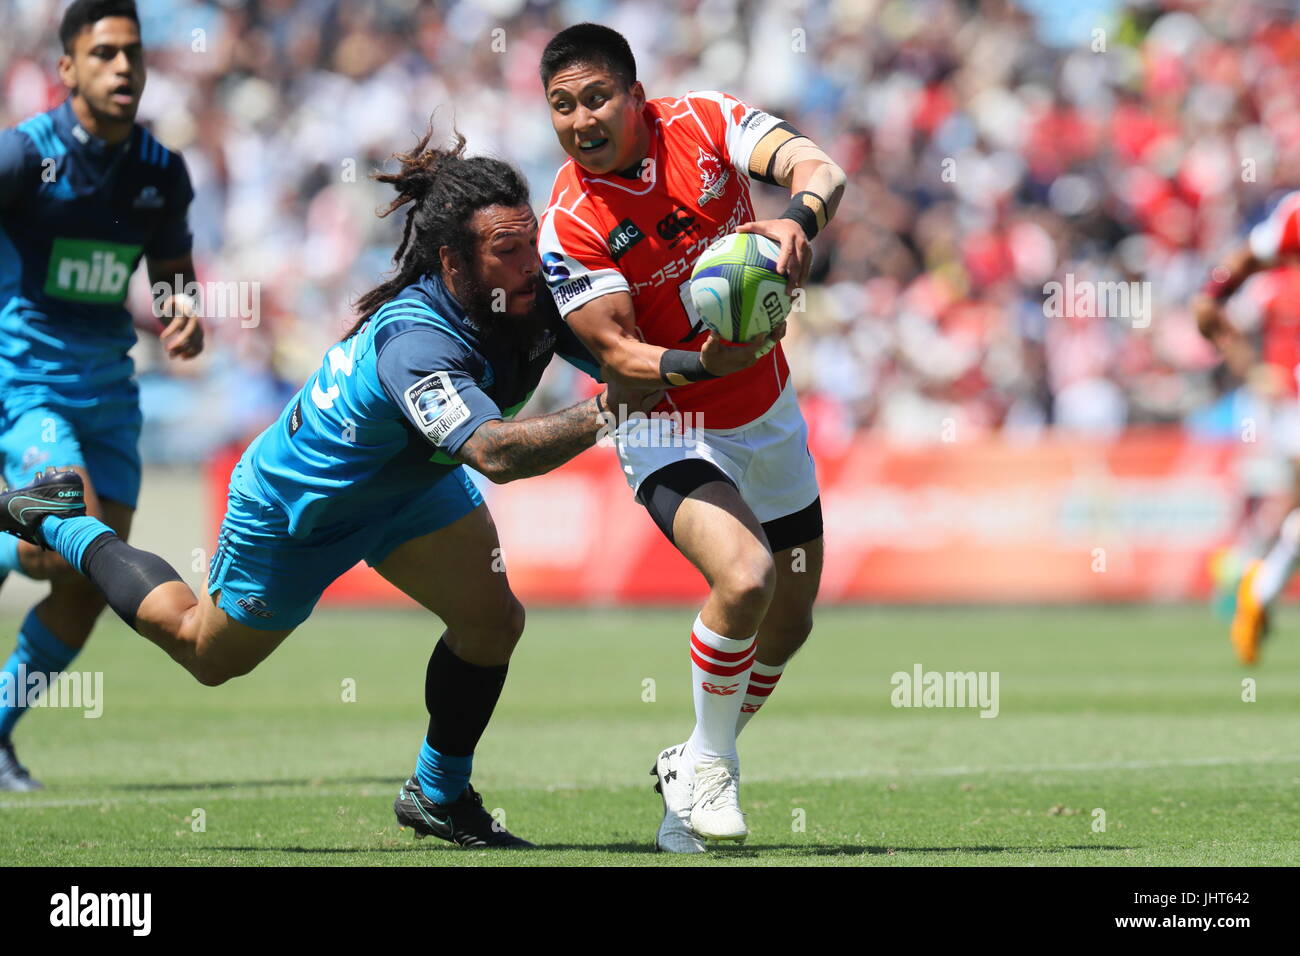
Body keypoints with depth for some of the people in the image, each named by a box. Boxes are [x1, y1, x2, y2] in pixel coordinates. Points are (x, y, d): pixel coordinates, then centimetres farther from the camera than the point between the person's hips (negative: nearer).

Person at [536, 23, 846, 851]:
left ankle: (693, 768, 35)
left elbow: (819, 169, -24)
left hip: (769, 414, 5)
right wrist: (701, 364, -38)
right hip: (670, 432, -5)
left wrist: (798, 218, -46)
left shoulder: (707, 123, -12)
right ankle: (708, 766, -5)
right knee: (745, 576, -28)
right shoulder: (569, 225, -20)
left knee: (789, 620, 12)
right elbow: (618, 354, -19)